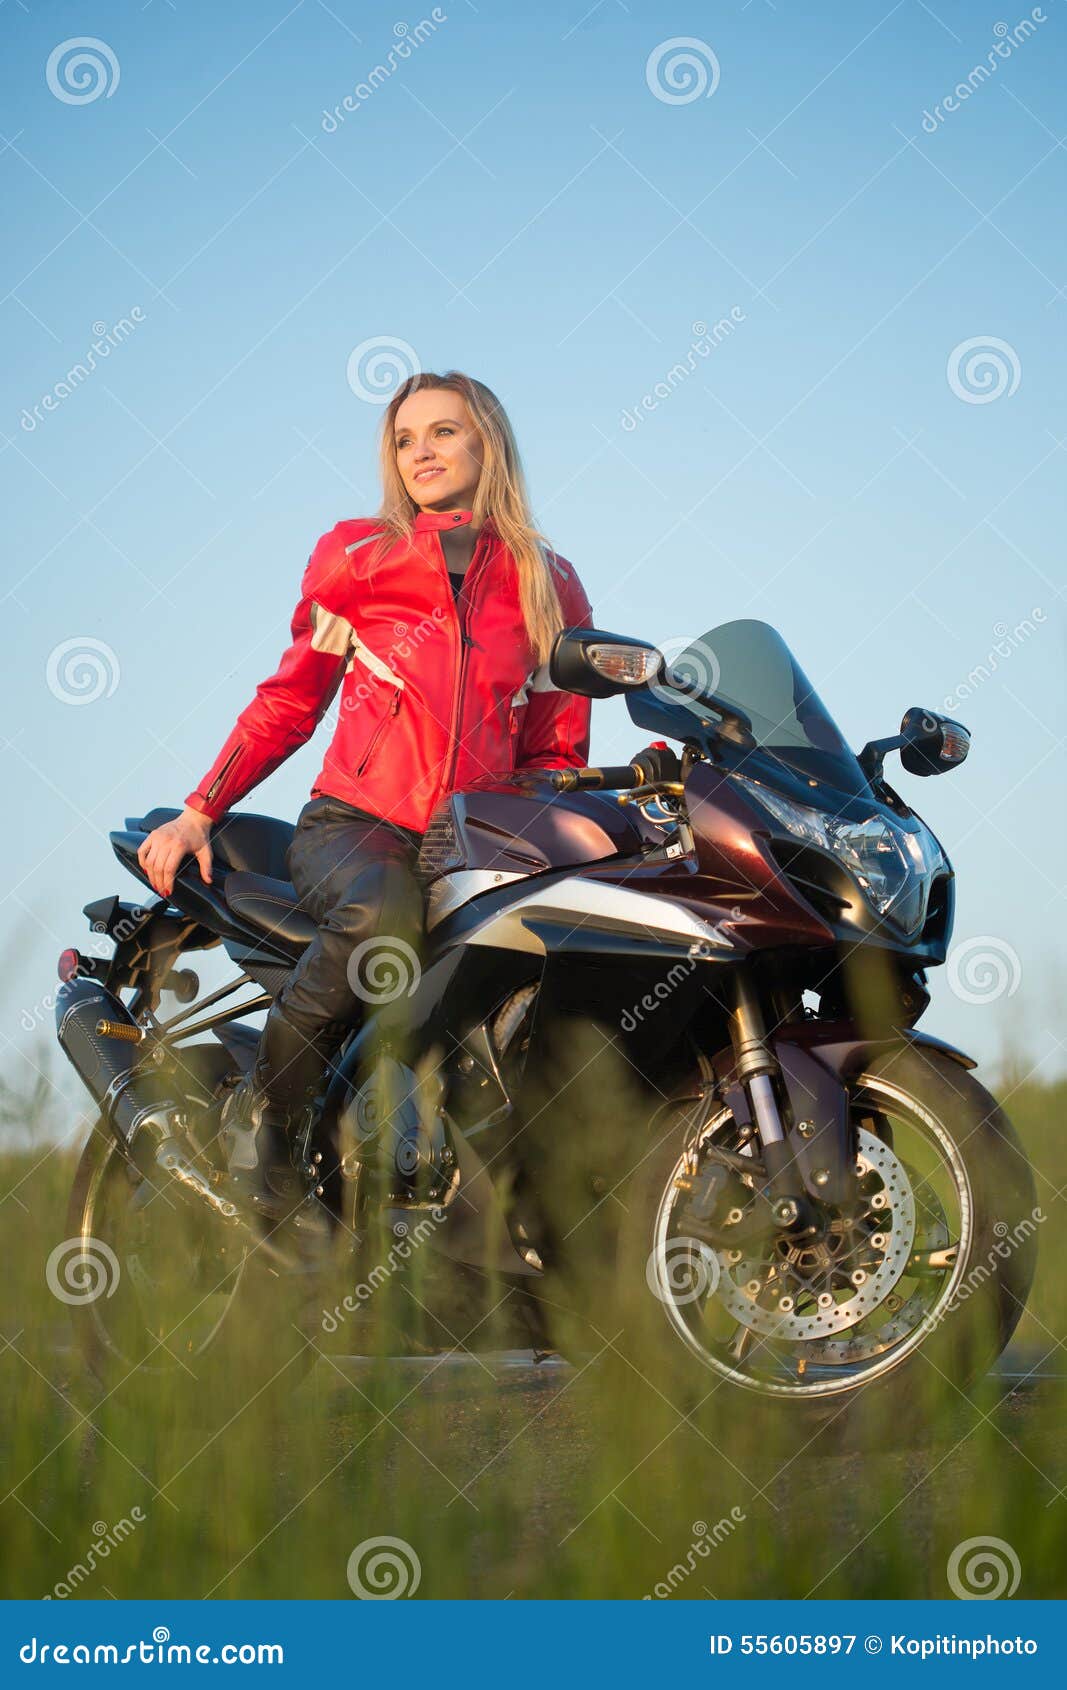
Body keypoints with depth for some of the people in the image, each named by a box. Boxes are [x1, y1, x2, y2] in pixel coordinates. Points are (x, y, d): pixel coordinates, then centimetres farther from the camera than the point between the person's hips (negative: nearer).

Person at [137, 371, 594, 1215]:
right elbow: (290, 701, 14)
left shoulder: (551, 588, 14)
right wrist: (197, 812, 6)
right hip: (353, 822, -2)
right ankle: (268, 1113, -20)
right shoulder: (355, 555, 11)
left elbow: (556, 750, 14)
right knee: (385, 916, -39)